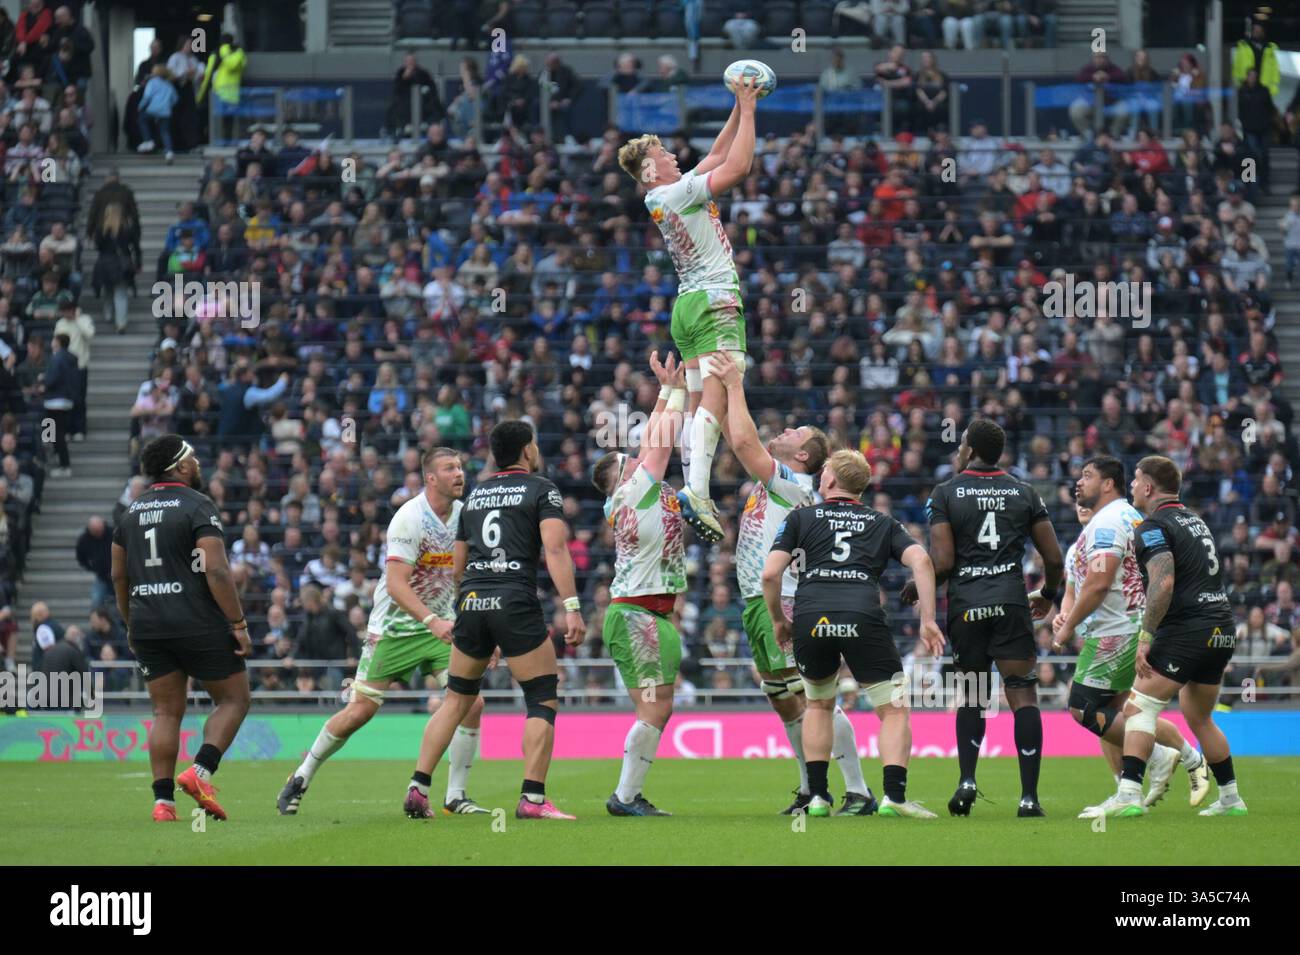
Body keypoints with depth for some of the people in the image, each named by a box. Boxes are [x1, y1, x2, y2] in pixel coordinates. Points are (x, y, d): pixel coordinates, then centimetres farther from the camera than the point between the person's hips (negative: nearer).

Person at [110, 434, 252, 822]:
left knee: (166, 712, 9)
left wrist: (131, 624, 27)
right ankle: (200, 772, -10)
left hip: (148, 626, 6)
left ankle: (163, 800, 0)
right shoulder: (198, 506, -9)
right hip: (199, 623, -6)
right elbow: (217, 571, -16)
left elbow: (118, 576, 17)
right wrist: (238, 623, -12)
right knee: (233, 699, 7)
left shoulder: (132, 511, 12)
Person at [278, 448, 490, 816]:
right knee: (359, 711, -4)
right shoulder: (410, 517, -20)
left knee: (472, 703, -11)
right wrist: (432, 621, -38)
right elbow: (396, 584, -27)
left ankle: (455, 796, 0)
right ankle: (301, 778, 16)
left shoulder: (464, 515, 1)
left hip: (441, 626, 5)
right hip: (394, 628, -5)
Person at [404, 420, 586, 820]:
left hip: (471, 604, 6)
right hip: (516, 603, -6)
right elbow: (555, 550, -11)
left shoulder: (475, 495, 20)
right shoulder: (542, 489, 3)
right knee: (543, 701, 1)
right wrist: (571, 607, -16)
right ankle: (532, 799, -8)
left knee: (456, 700, 15)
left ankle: (418, 790, 8)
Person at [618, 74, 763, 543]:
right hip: (714, 301, -10)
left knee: (696, 400, 6)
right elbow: (736, 168, -16)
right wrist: (747, 110, -8)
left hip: (687, 305, 10)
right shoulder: (678, 192, -11)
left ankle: (693, 492, 1)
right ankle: (697, 489, -32)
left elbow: (718, 157, 25)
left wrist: (740, 109, 21)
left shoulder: (663, 197, 15)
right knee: (717, 394, -18)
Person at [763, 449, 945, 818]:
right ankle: (894, 795, -11)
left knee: (819, 704, 25)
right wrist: (928, 621, 4)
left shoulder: (800, 518, 19)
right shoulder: (883, 524, 21)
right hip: (863, 618, -1)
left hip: (811, 619, 1)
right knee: (894, 711, 8)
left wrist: (779, 620, 22)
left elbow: (770, 574, 8)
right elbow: (920, 560, 5)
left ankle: (817, 796, 17)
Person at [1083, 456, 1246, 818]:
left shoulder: (1153, 527, -8)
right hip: (1222, 628, 9)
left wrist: (1145, 637, -20)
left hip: (1187, 629, -9)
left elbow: (1164, 584, -22)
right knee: (1199, 718, 22)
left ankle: (1129, 794, -23)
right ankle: (1230, 798, 25)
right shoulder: (1194, 519, 19)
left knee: (1139, 707, -10)